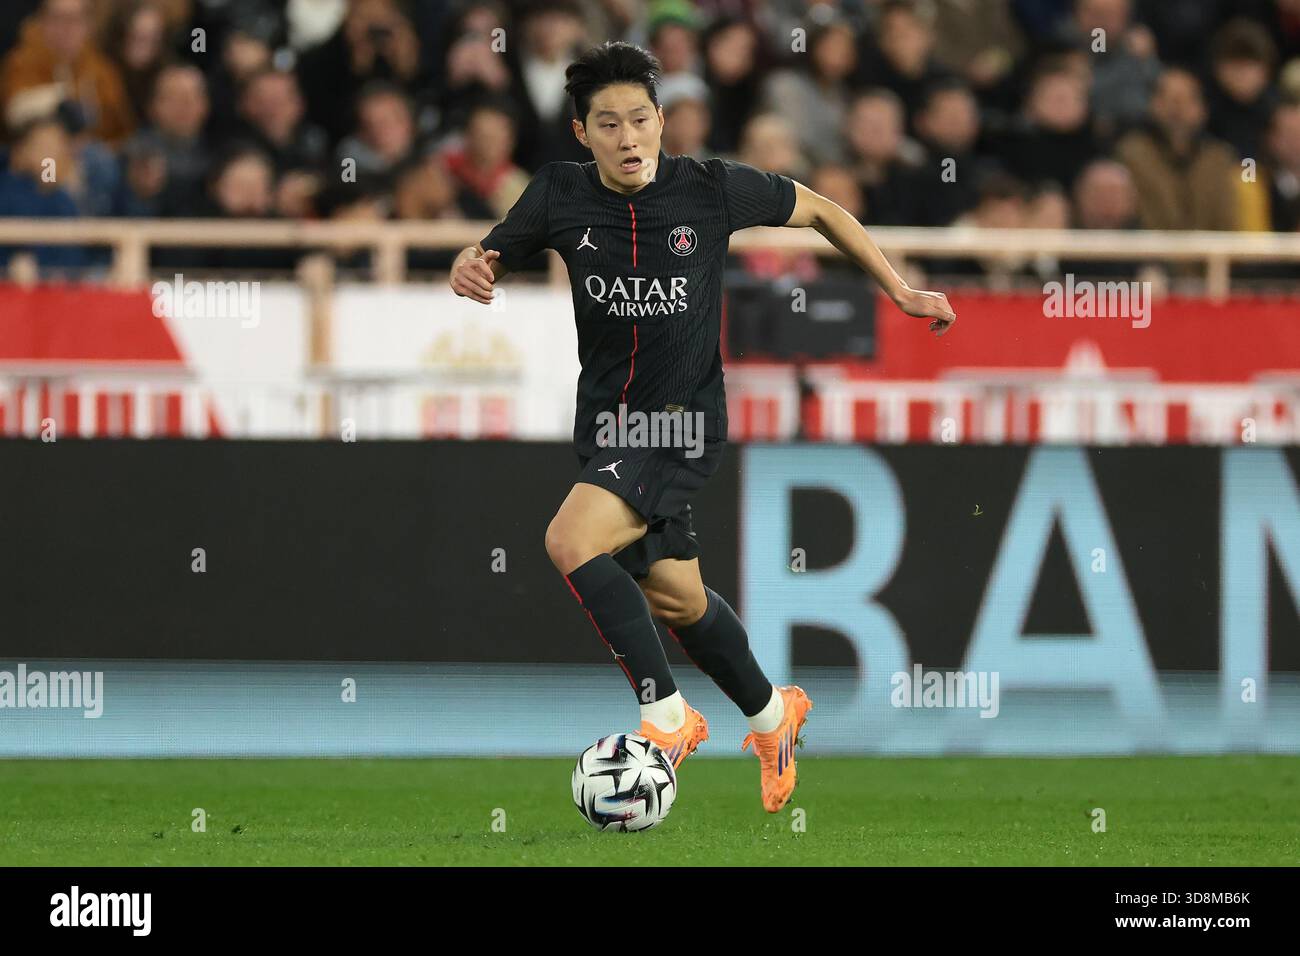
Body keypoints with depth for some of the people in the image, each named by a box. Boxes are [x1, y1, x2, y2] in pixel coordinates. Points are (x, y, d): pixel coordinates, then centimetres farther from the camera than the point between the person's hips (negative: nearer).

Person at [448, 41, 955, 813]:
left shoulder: (713, 190, -13)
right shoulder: (560, 196, -6)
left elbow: (817, 211, 3)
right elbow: (492, 259, 6)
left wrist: (903, 292, 4)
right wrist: (470, 271, -20)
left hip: (684, 423, -5)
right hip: (608, 423, 5)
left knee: (572, 543, -25)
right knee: (673, 598, 17)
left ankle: (668, 714, -12)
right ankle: (772, 714, 42)